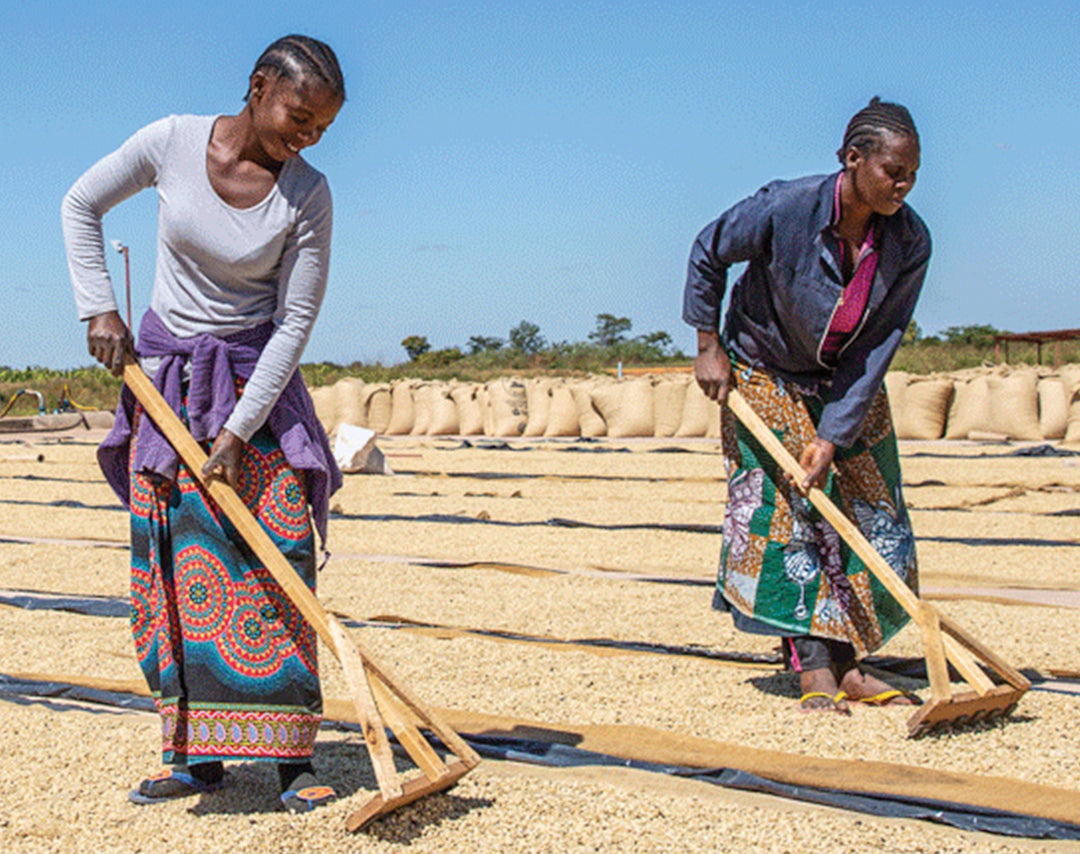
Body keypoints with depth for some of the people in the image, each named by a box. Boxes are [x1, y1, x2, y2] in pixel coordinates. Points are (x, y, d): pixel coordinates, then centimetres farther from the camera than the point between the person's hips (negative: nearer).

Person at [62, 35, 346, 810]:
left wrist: (238, 432, -18)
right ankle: (196, 755, 8)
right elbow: (81, 206, 5)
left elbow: (295, 322, -14)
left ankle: (292, 757, -2)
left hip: (256, 384, -2)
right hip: (162, 376, 2)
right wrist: (100, 310, -4)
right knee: (170, 565, 1)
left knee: (273, 563, -8)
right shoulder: (171, 143, -10)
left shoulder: (308, 196, -14)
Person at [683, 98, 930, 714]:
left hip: (848, 384, 4)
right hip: (764, 373, -4)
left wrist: (833, 436, -22)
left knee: (869, 514, 0)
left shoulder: (910, 241, -18)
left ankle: (848, 666, 8)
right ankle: (814, 676, -10)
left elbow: (878, 346, -17)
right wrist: (710, 347, -9)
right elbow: (708, 255, -10)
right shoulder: (785, 209, -28)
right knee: (788, 512, -11)